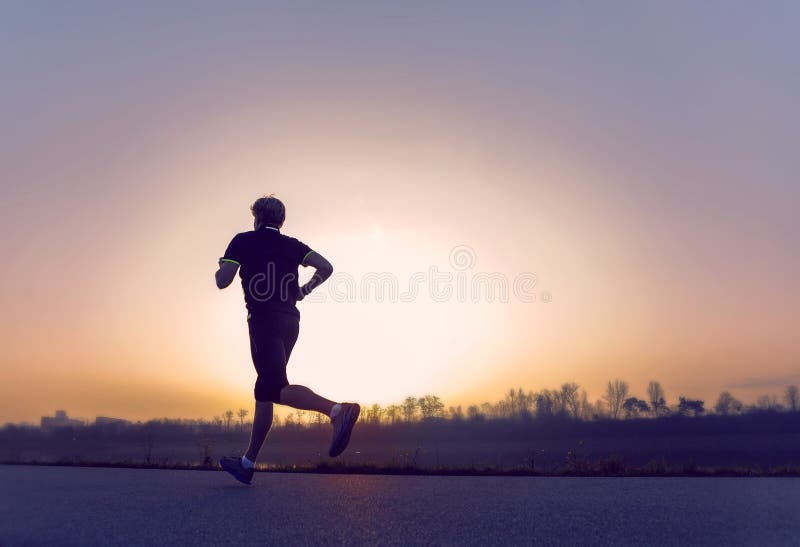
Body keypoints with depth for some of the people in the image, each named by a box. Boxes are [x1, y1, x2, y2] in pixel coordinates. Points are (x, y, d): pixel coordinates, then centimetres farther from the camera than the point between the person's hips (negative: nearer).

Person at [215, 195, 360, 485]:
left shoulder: (243, 240, 5)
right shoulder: (291, 244, 15)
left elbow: (223, 281, -3)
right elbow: (326, 267, 4)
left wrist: (220, 269, 19)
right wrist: (305, 289, 18)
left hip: (263, 320, -6)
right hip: (290, 321, 6)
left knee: (277, 389, -18)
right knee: (264, 392, 12)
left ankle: (337, 410, -40)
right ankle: (247, 463, 18)